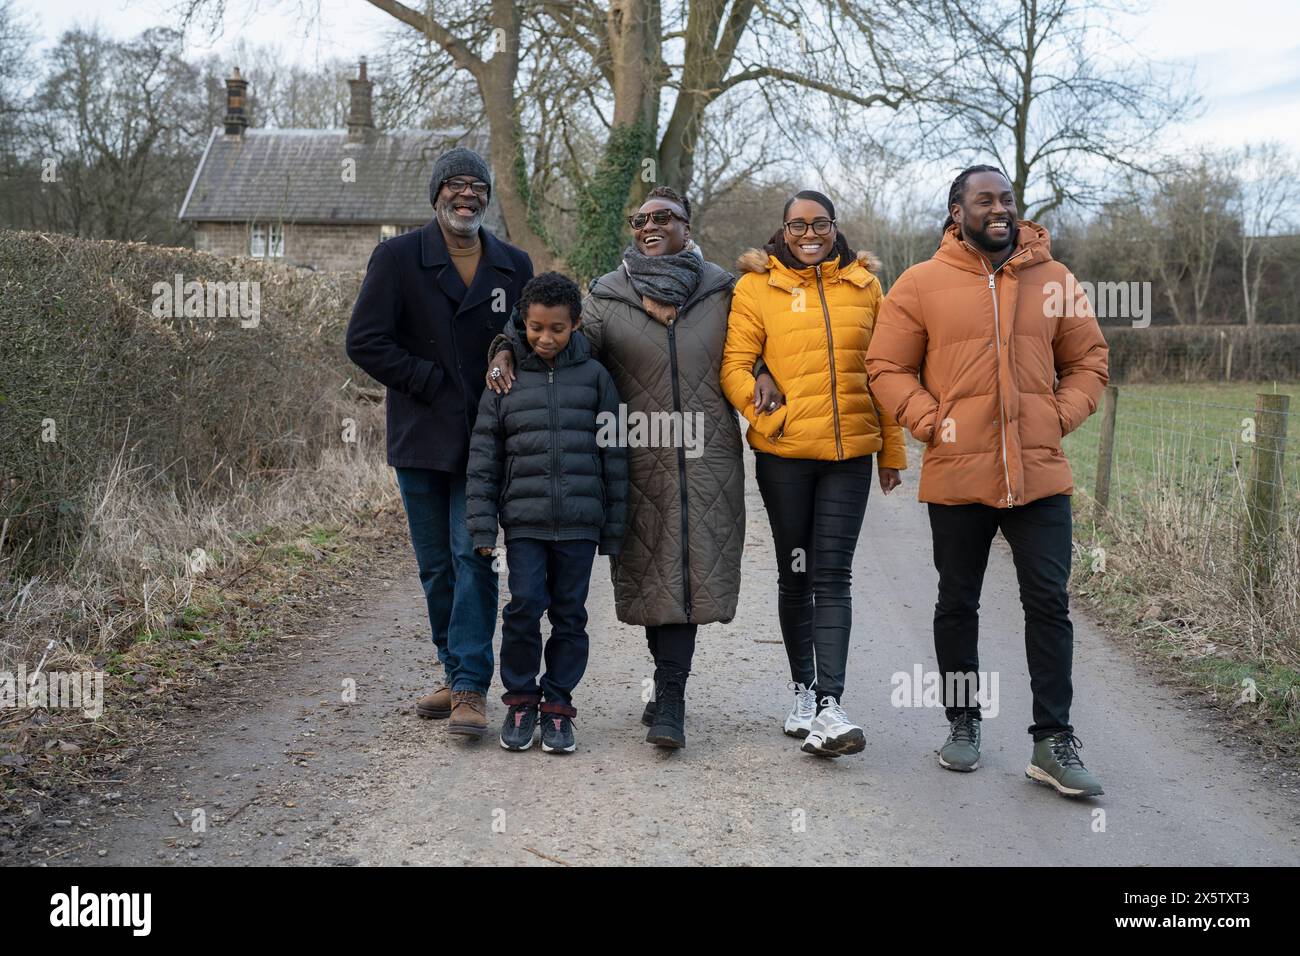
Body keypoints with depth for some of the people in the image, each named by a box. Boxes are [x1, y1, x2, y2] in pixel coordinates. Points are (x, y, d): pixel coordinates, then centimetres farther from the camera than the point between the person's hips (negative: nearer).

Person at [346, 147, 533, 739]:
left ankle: (471, 689, -7)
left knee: (473, 557, -9)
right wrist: (434, 383, -9)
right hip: (420, 439, 0)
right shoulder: (397, 258, 0)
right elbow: (364, 341, -6)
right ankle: (456, 674, 23)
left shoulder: (515, 267, 8)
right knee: (436, 566, 9)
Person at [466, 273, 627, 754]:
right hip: (524, 519, 0)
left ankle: (558, 704, 19)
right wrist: (482, 525, 0)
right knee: (525, 606, -7)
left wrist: (613, 526, 4)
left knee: (570, 613, 6)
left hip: (579, 520, 0)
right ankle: (520, 700, 12)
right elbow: (483, 457, 5)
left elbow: (613, 454, 6)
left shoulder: (594, 376, 4)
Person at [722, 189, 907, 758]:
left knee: (832, 575, -5)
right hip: (783, 451, 0)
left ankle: (830, 705, -9)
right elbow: (735, 364, -1)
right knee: (795, 574, 10)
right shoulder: (756, 287, 3)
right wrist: (760, 409, -19)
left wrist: (892, 451, 12)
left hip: (850, 451, 1)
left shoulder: (863, 285, 9)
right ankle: (803, 690, 24)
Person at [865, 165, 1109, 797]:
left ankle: (1053, 740, 9)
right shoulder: (921, 284, 0)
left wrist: (1061, 417, -1)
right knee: (957, 604, 11)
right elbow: (887, 368, 1)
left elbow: (1088, 361, 14)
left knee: (1049, 602, 0)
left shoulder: (1054, 280, 7)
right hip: (956, 476, -1)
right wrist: (932, 423, -10)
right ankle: (962, 724, 27)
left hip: (1041, 474, 1)